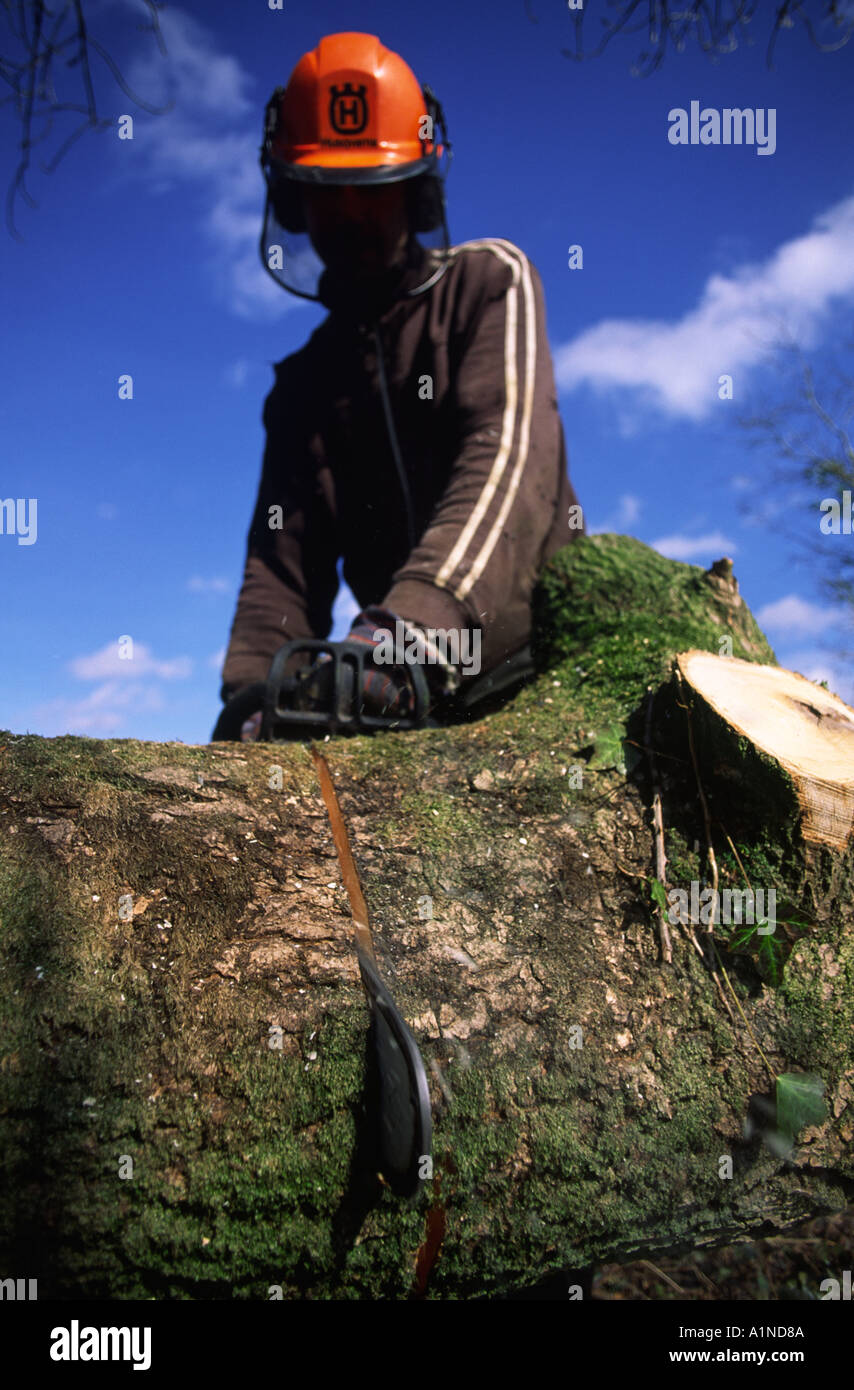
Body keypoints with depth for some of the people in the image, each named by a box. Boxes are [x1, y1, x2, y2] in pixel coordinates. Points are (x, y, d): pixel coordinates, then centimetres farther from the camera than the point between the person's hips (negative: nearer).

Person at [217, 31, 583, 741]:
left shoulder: (489, 278, 5)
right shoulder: (303, 387, 18)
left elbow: (509, 453, -14)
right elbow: (283, 572, 7)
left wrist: (416, 622, -31)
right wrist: (250, 720, -12)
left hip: (532, 648, -3)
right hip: (406, 699, 3)